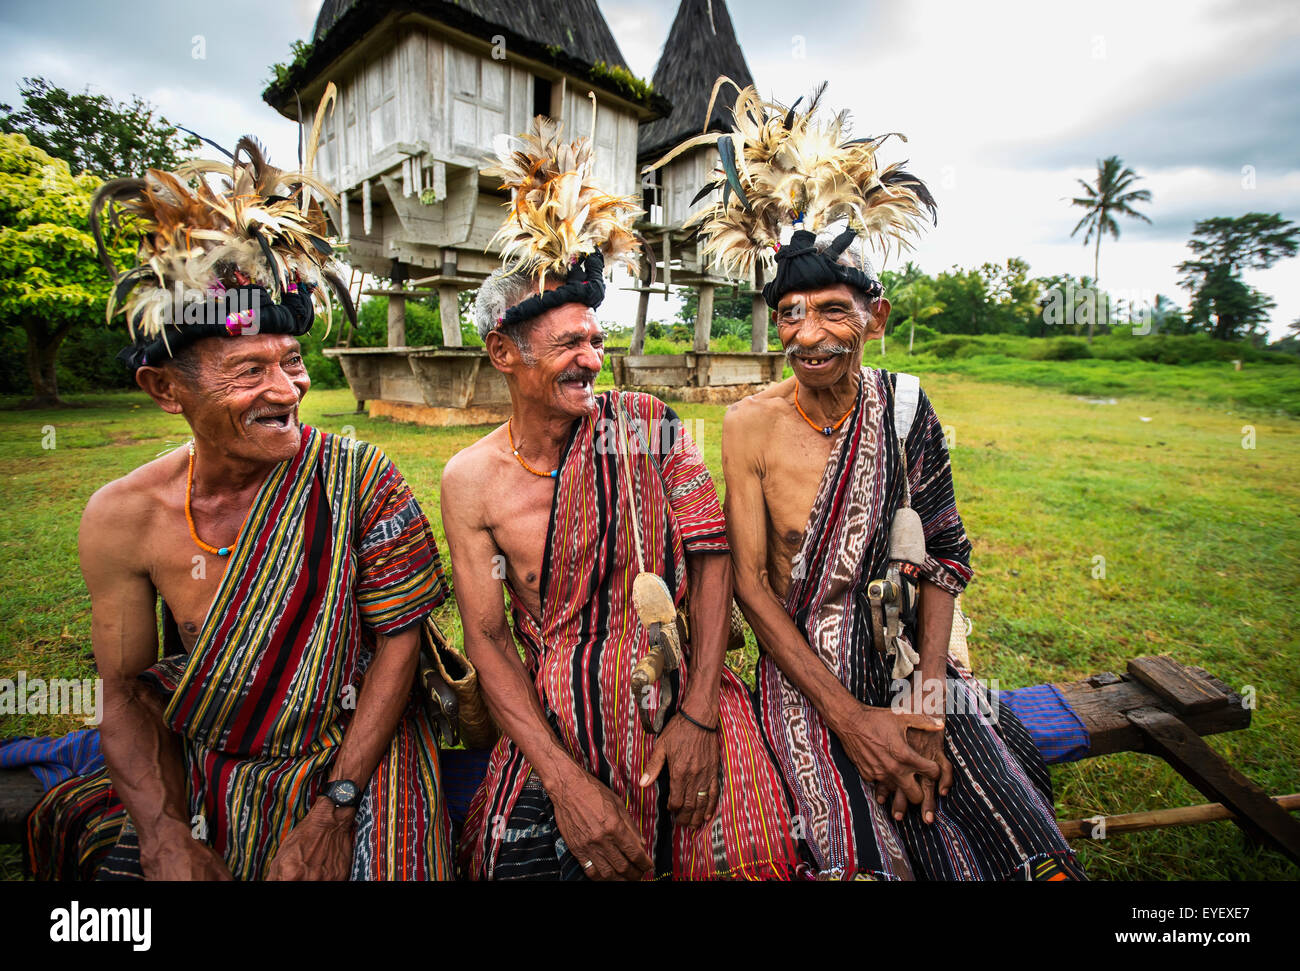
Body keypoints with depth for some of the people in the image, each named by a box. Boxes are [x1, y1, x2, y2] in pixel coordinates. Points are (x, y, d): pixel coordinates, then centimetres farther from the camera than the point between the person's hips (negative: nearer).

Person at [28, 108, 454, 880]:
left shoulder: (359, 478, -17)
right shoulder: (123, 518, -8)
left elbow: (399, 636, -13)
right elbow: (129, 691, 0)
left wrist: (334, 810, -15)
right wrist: (166, 840, -11)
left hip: (354, 771, -2)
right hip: (197, 793, 3)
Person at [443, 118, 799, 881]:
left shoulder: (648, 426, -5)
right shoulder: (471, 479, -4)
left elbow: (712, 555, -5)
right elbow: (487, 638, -4)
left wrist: (699, 714, -12)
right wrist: (565, 779, -13)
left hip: (679, 694, 0)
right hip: (556, 717, 1)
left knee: (748, 851, -12)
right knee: (515, 857, -11)